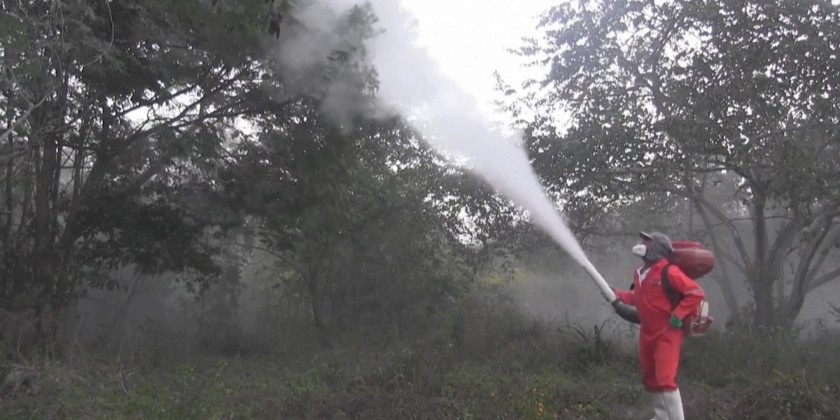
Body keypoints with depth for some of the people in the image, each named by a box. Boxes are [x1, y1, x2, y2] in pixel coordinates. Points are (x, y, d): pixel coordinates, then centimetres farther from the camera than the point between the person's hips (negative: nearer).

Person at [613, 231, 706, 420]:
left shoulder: (669, 271, -19)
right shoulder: (639, 272, 6)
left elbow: (697, 293, -19)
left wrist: (678, 314, -22)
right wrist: (617, 294, 4)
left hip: (667, 333, -8)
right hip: (647, 333, 9)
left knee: (666, 379, -15)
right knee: (649, 379, 17)